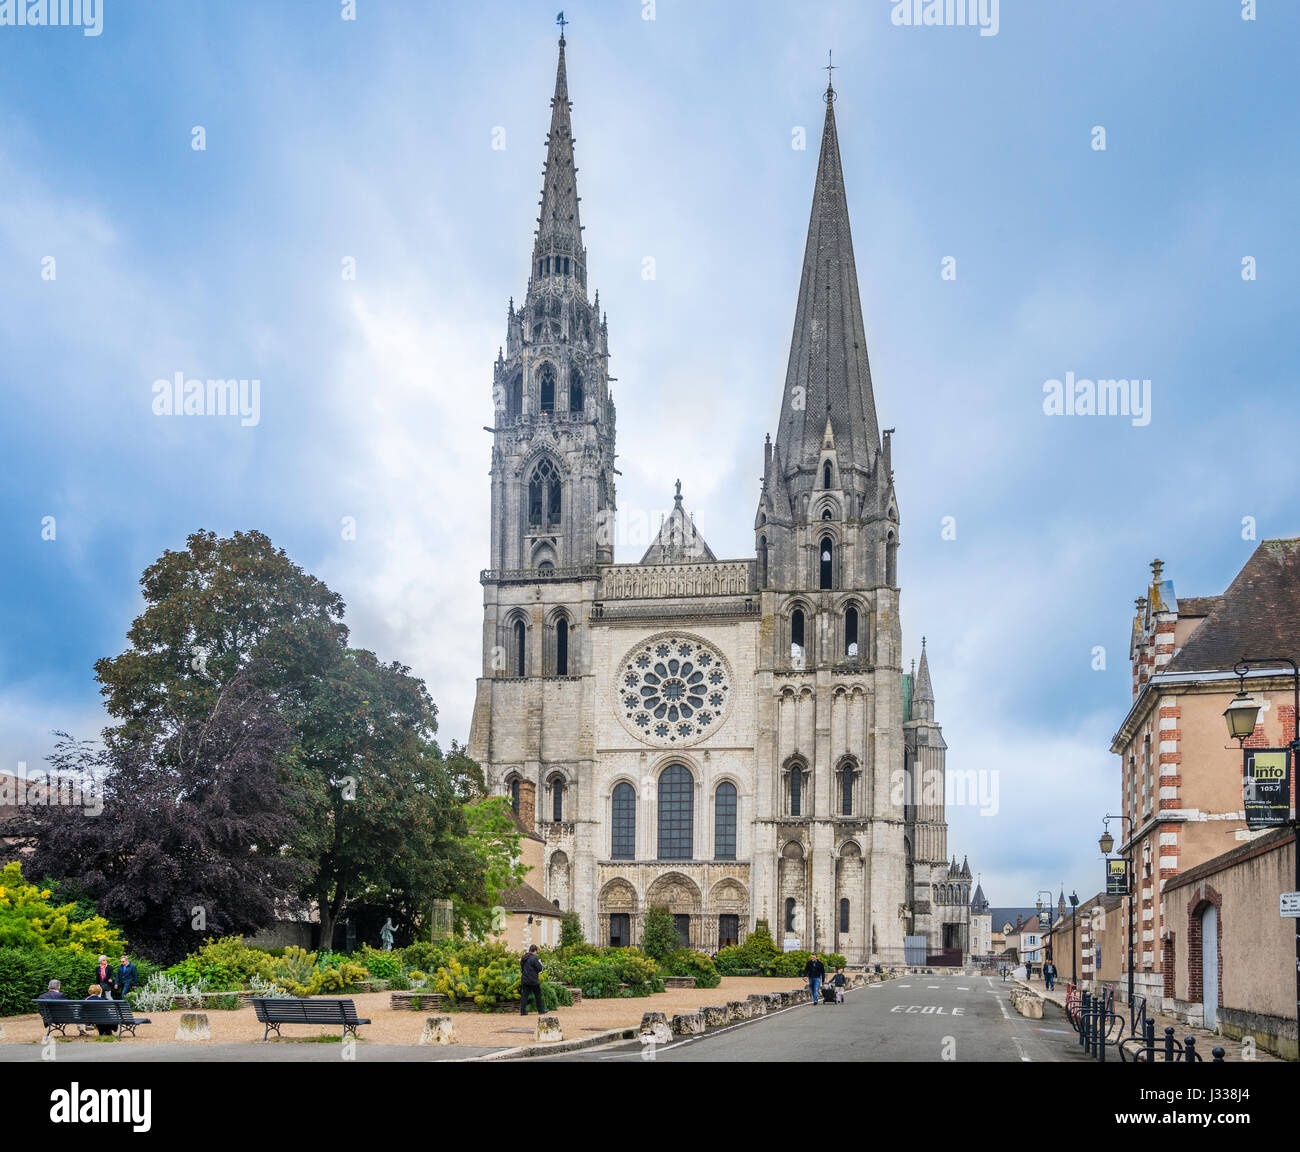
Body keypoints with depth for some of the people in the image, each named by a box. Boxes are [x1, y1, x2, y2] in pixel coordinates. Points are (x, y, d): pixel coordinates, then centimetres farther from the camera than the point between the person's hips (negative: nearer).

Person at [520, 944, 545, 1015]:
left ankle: (523, 1011, -2)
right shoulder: (534, 958, -14)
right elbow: (539, 968, -12)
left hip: (524, 980, 6)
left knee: (524, 995, 4)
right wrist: (540, 963, 6)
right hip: (533, 980, -6)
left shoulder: (523, 958, 8)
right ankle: (540, 1010, 17)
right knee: (538, 995, 9)